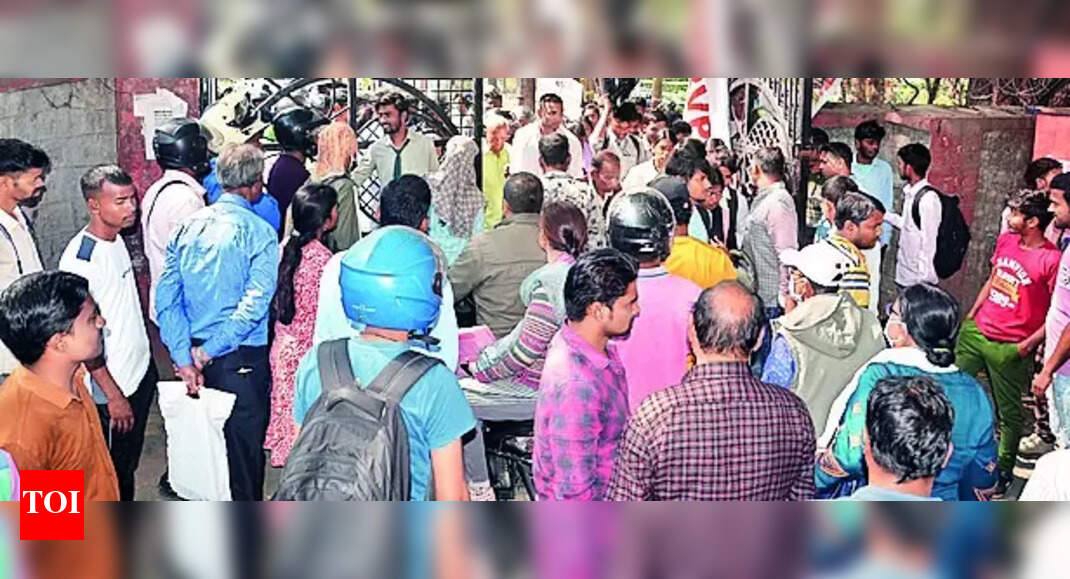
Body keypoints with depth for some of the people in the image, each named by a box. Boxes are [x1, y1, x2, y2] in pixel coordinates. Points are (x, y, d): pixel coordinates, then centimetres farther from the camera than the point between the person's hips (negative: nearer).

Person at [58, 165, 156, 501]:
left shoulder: (117, 240, 4)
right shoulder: (80, 260, -23)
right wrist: (113, 396, -19)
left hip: (140, 371, 8)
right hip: (112, 386, -8)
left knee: (130, 462, 21)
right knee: (112, 472, 7)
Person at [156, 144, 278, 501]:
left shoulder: (189, 226, 2)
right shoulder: (257, 231, -13)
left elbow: (166, 297, -2)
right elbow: (256, 302, -23)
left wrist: (184, 357, -4)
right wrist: (210, 350, -16)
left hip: (196, 356, 6)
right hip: (243, 359, -6)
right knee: (244, 445, 8)